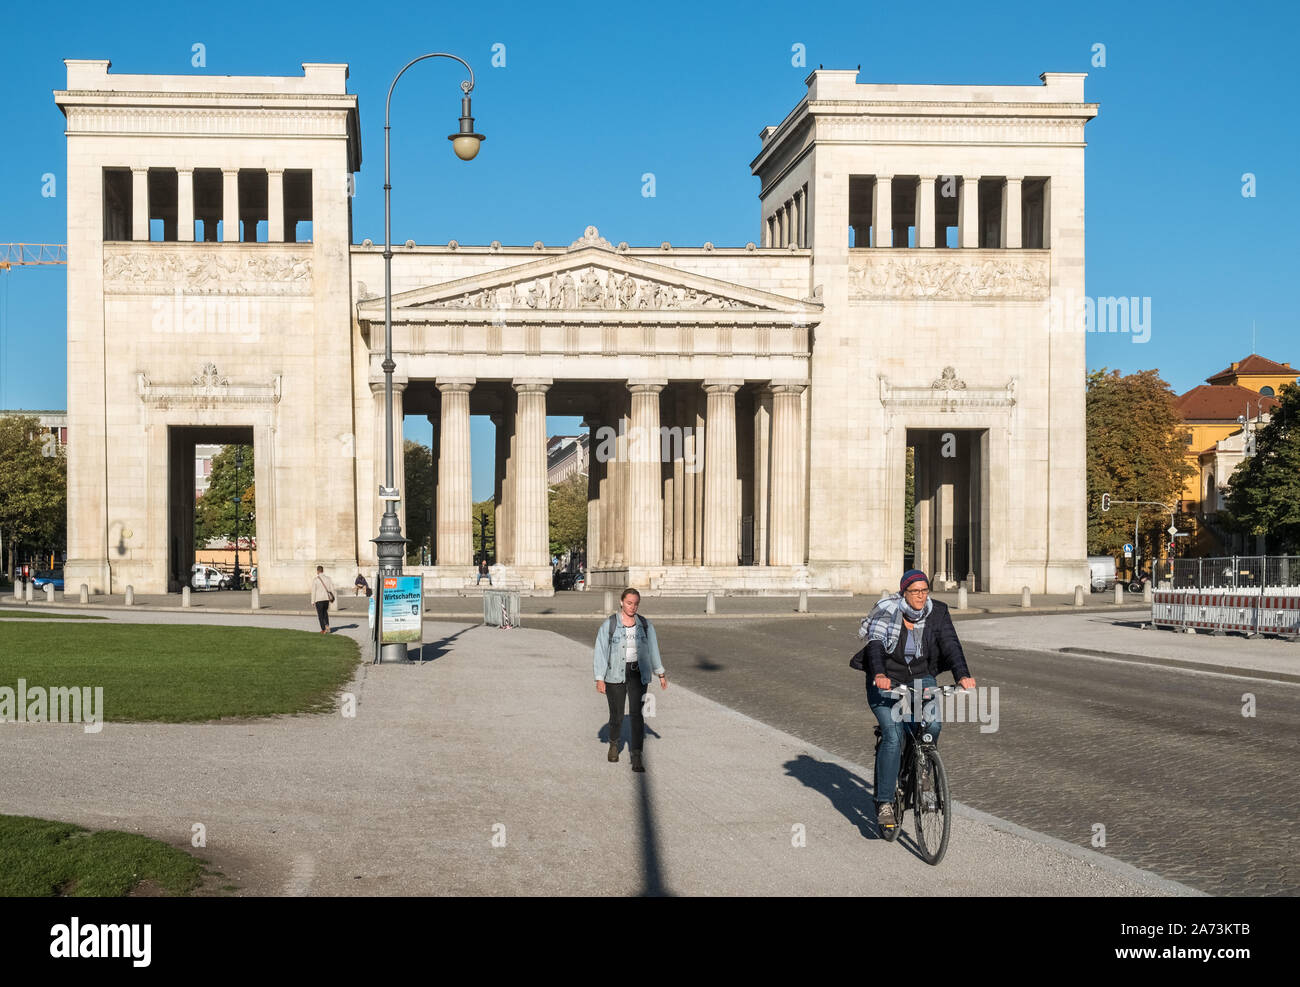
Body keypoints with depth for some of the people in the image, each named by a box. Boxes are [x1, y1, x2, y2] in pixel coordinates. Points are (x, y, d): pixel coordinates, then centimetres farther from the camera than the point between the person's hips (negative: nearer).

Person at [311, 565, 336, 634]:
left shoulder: (315, 580, -9)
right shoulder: (328, 578, 1)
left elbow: (313, 591, -9)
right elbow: (332, 588, 3)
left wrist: (313, 601, -3)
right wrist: (332, 598, 12)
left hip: (319, 599, -4)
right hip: (326, 598, 4)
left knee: (320, 614, 7)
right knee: (325, 612, 22)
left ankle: (323, 629, 5)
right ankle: (327, 625, 5)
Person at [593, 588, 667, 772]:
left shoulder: (645, 625, 1)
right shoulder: (609, 625, -7)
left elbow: (653, 650, 11)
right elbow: (601, 652, -6)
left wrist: (661, 673, 14)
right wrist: (599, 679, -10)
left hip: (638, 674, 1)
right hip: (616, 674, -1)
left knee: (637, 714, -10)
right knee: (616, 714, 9)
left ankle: (636, 757, -9)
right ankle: (614, 744, 39)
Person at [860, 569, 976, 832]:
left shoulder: (937, 613, -8)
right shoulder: (886, 612, -16)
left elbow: (950, 644, -19)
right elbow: (875, 646, -27)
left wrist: (962, 675, -37)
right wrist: (879, 675, -47)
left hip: (920, 679, 3)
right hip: (886, 682, -3)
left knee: (933, 723, -25)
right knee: (893, 736, -21)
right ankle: (884, 802, -11)